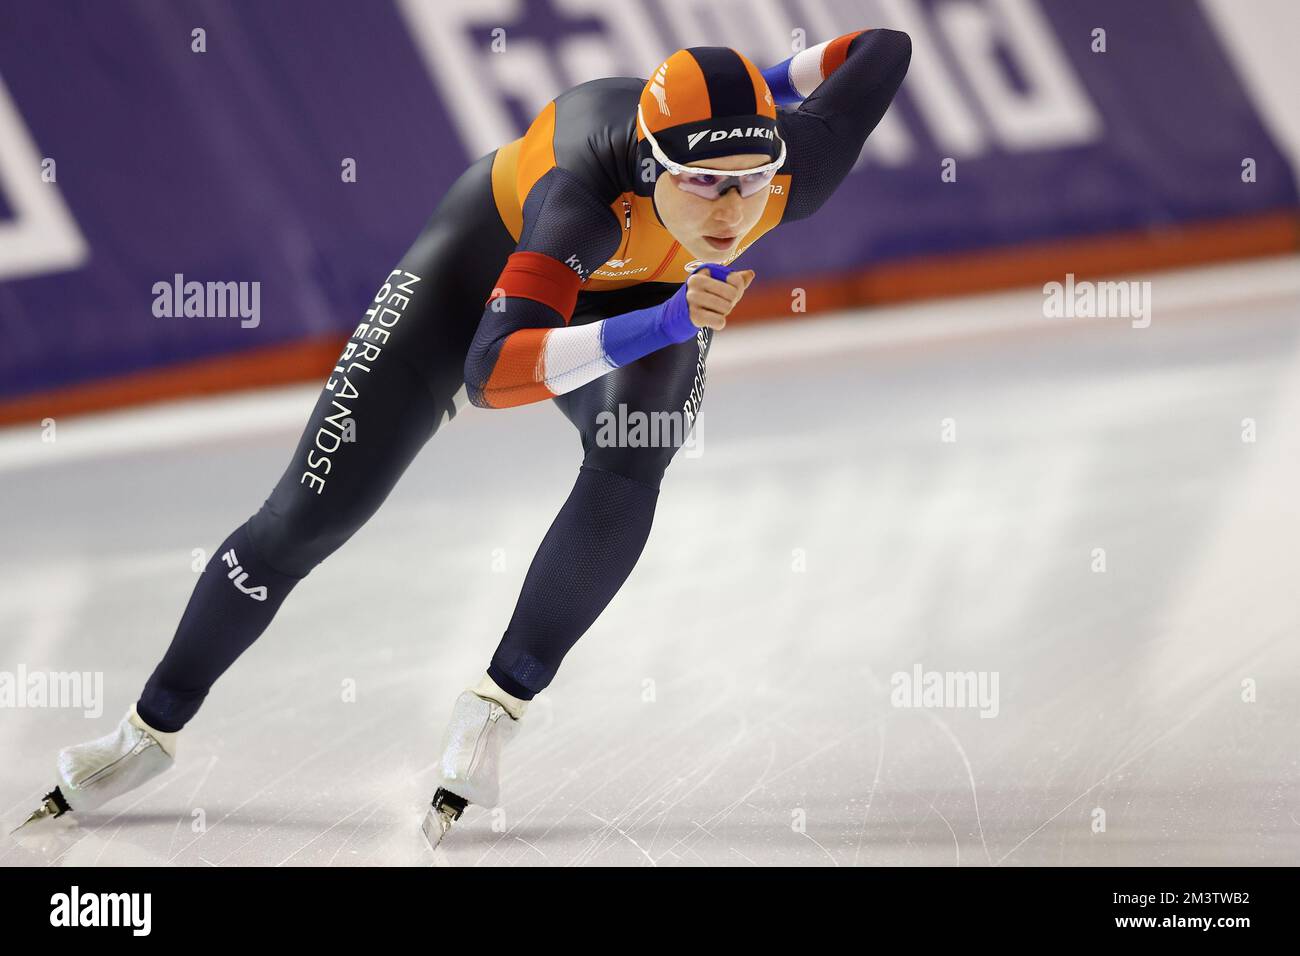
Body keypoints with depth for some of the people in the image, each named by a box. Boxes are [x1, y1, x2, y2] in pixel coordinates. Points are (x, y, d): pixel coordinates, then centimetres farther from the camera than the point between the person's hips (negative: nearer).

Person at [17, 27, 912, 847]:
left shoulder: (798, 172, -34)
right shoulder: (590, 190, -45)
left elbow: (887, 48, -15)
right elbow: (492, 372, -55)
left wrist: (764, 93, -15)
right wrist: (659, 325, -64)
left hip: (658, 296, 2)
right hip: (500, 247, -2)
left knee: (629, 465, -31)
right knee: (309, 516, -2)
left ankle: (496, 708, -12)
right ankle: (154, 727, 21)